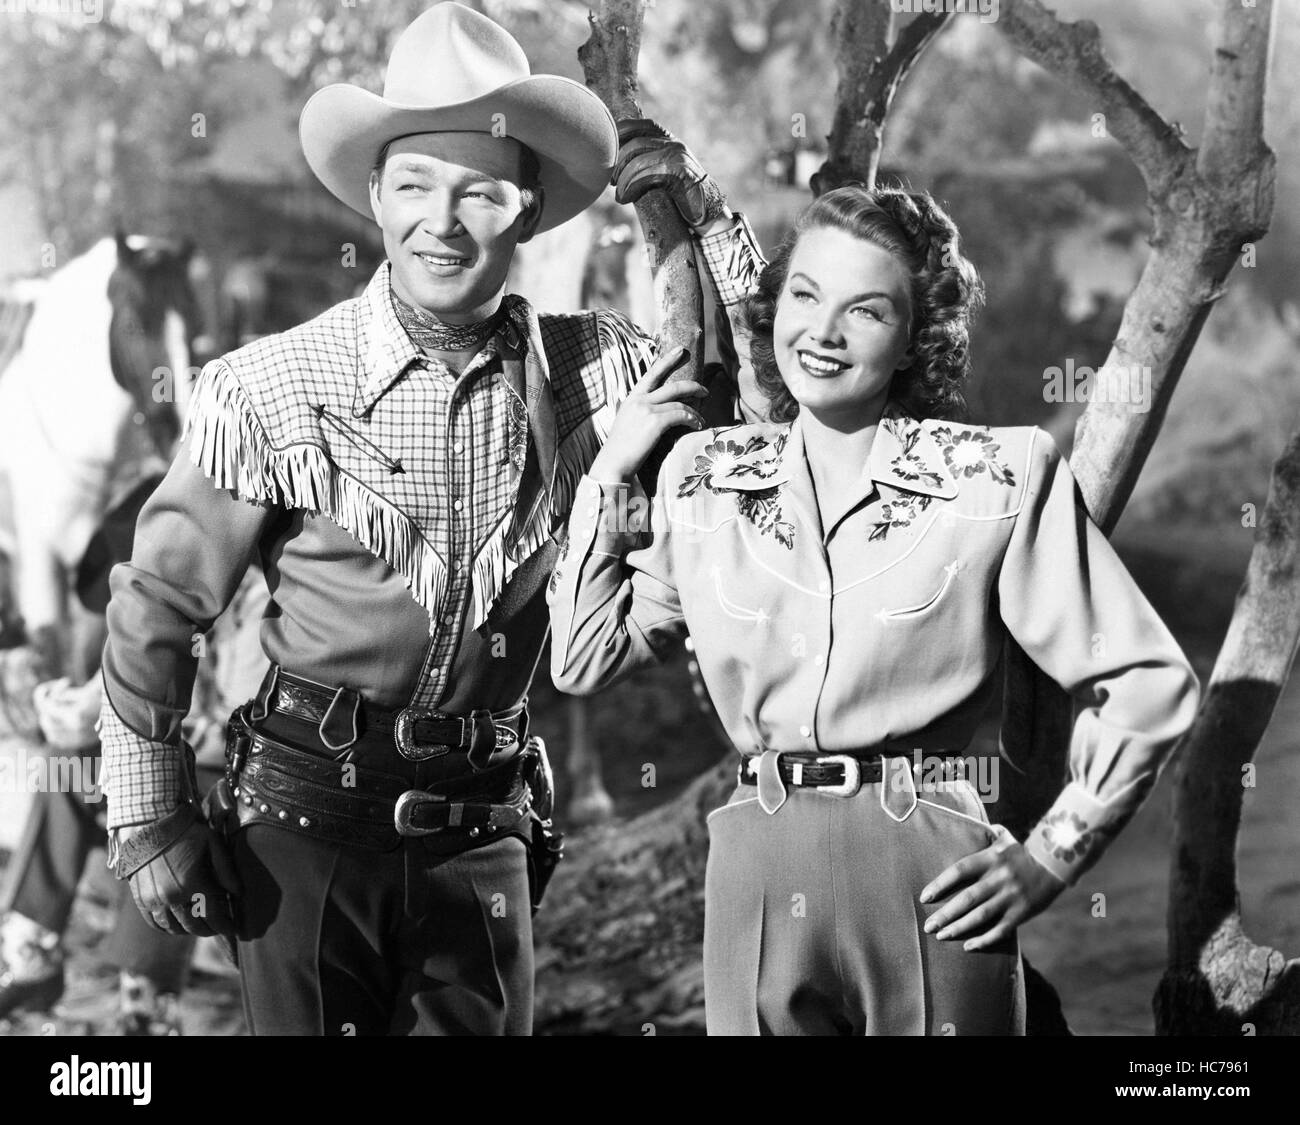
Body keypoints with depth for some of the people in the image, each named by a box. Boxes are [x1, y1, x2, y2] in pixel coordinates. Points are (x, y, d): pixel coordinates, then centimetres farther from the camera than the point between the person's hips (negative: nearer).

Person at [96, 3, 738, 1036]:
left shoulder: (581, 367, -1)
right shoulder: (268, 388, -8)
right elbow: (156, 611, -1)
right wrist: (149, 821, 0)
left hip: (480, 832, 2)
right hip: (305, 819, -2)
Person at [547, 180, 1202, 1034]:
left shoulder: (999, 478, -3)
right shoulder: (704, 478, 8)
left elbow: (1148, 684, -1)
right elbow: (584, 661, 10)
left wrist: (1052, 856, -4)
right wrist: (612, 473, 7)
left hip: (928, 876, -3)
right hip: (757, 881, 3)